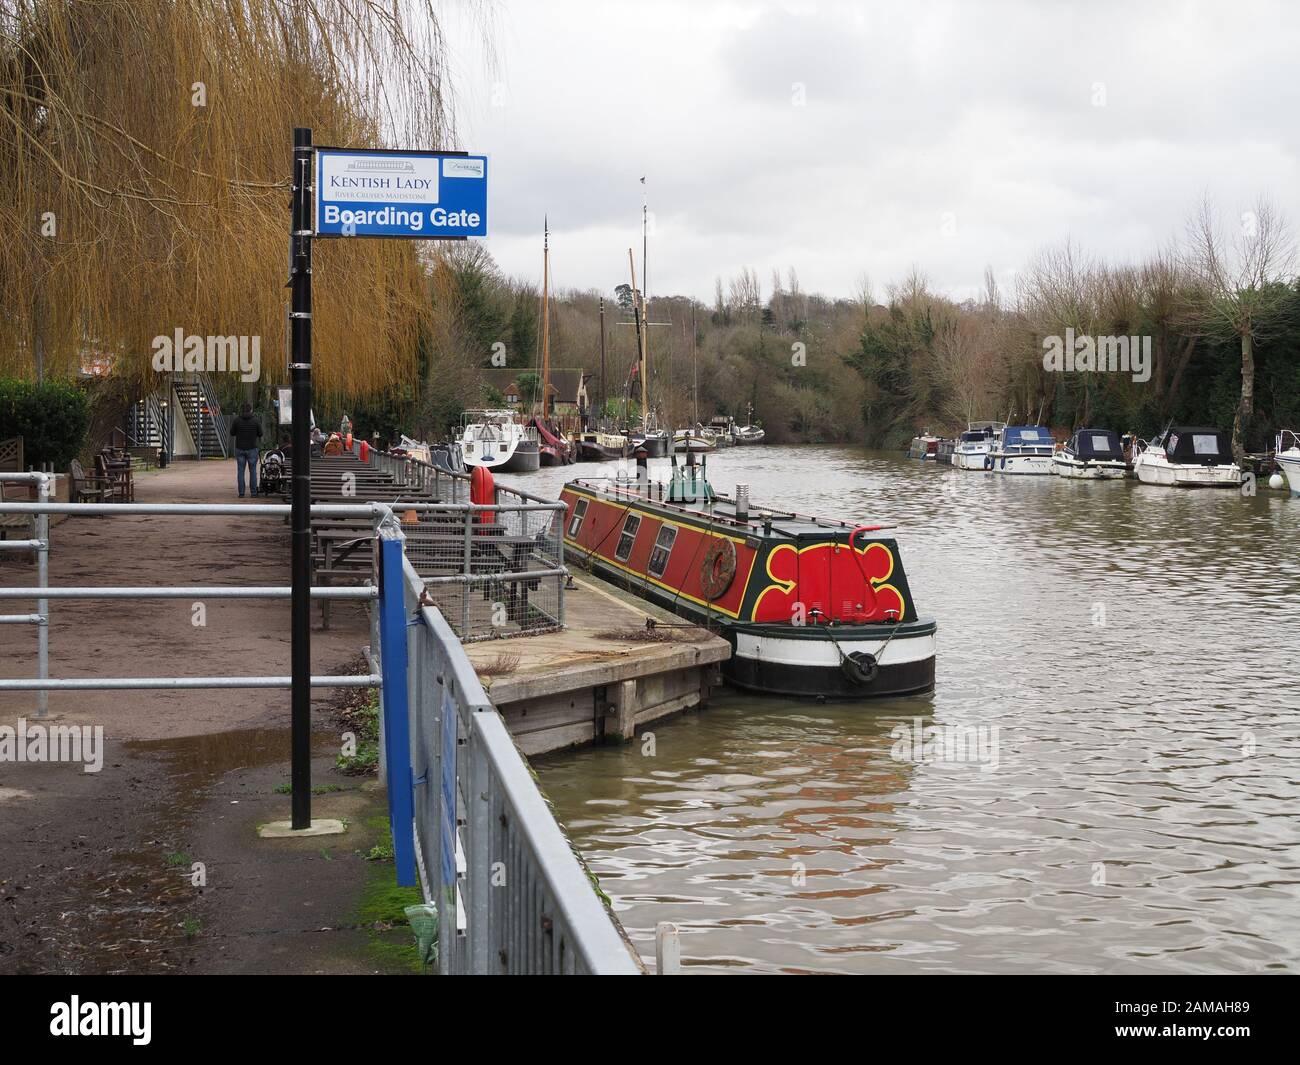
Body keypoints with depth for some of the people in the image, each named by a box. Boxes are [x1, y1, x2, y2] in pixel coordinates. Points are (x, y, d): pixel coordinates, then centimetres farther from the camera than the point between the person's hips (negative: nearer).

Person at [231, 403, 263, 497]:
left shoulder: (236, 420, -4)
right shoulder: (256, 421, -6)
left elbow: (232, 434, 2)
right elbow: (260, 435, 1)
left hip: (239, 449, 1)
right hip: (252, 449, -1)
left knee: (240, 471, 5)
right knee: (253, 471, 8)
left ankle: (241, 493, 2)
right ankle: (254, 492, 7)